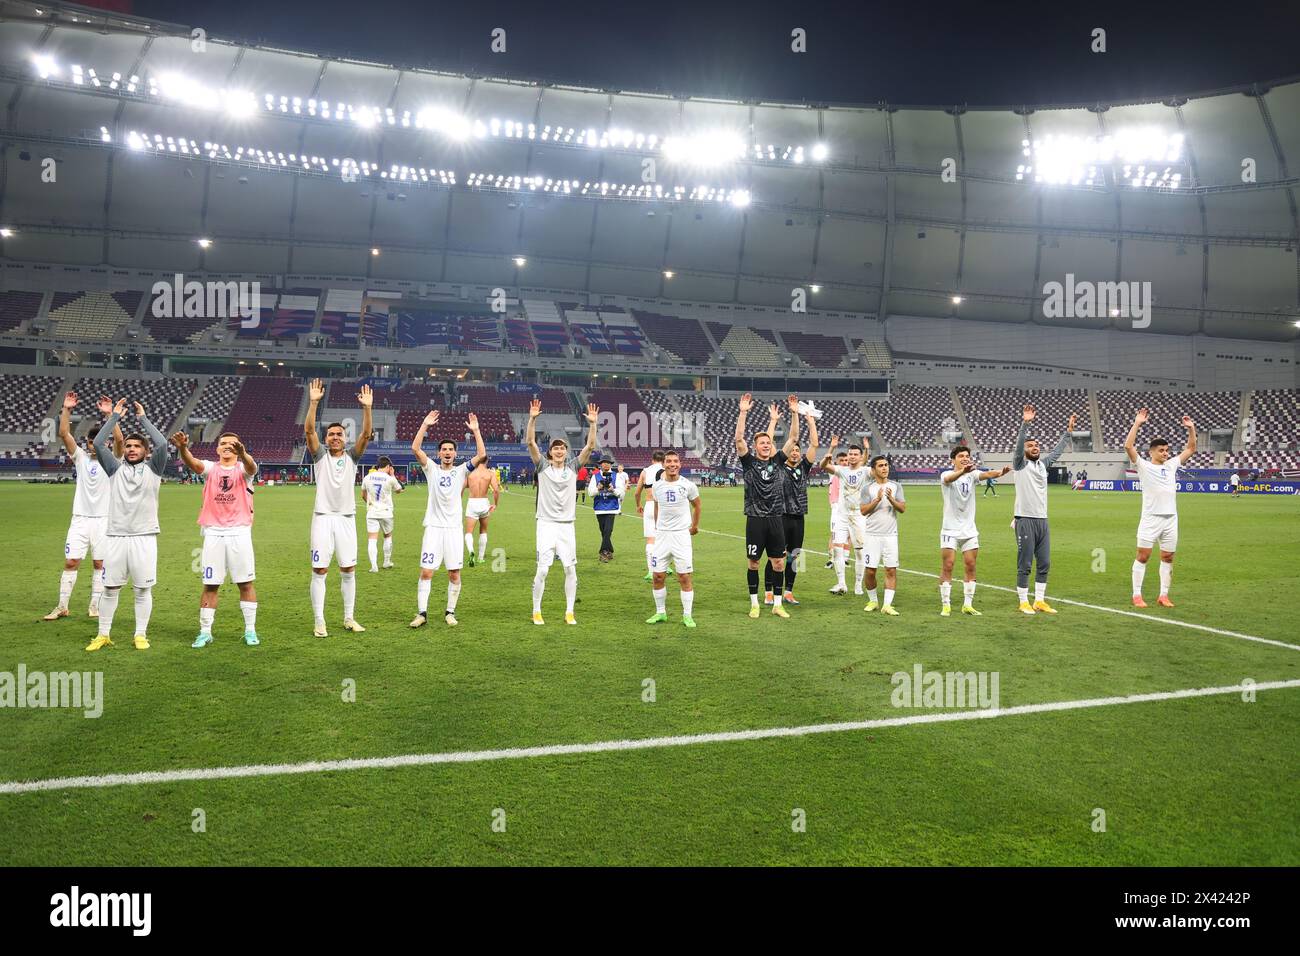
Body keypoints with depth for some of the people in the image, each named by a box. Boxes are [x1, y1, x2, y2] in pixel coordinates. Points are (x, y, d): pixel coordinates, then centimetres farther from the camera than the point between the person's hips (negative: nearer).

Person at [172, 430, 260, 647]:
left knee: (246, 583, 4)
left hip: (240, 533, -1)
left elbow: (251, 467, -24)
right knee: (210, 585, 5)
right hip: (213, 533, 1)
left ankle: (250, 630, 13)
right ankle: (205, 632, 14)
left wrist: (242, 453, -48)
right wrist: (183, 448, -39)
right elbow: (193, 464, -17)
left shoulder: (242, 469, 1)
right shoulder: (210, 468, 5)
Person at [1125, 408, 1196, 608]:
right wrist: (1137, 424, -18)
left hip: (1171, 519, 5)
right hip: (1150, 519, -5)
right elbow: (1128, 446, -14)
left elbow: (1191, 449, 21)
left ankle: (1163, 595, 15)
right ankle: (1137, 595, 3)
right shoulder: (1143, 466, -1)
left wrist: (1191, 428, 9)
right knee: (1143, 556, -2)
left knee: (1168, 558, 7)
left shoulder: (1172, 465, 14)